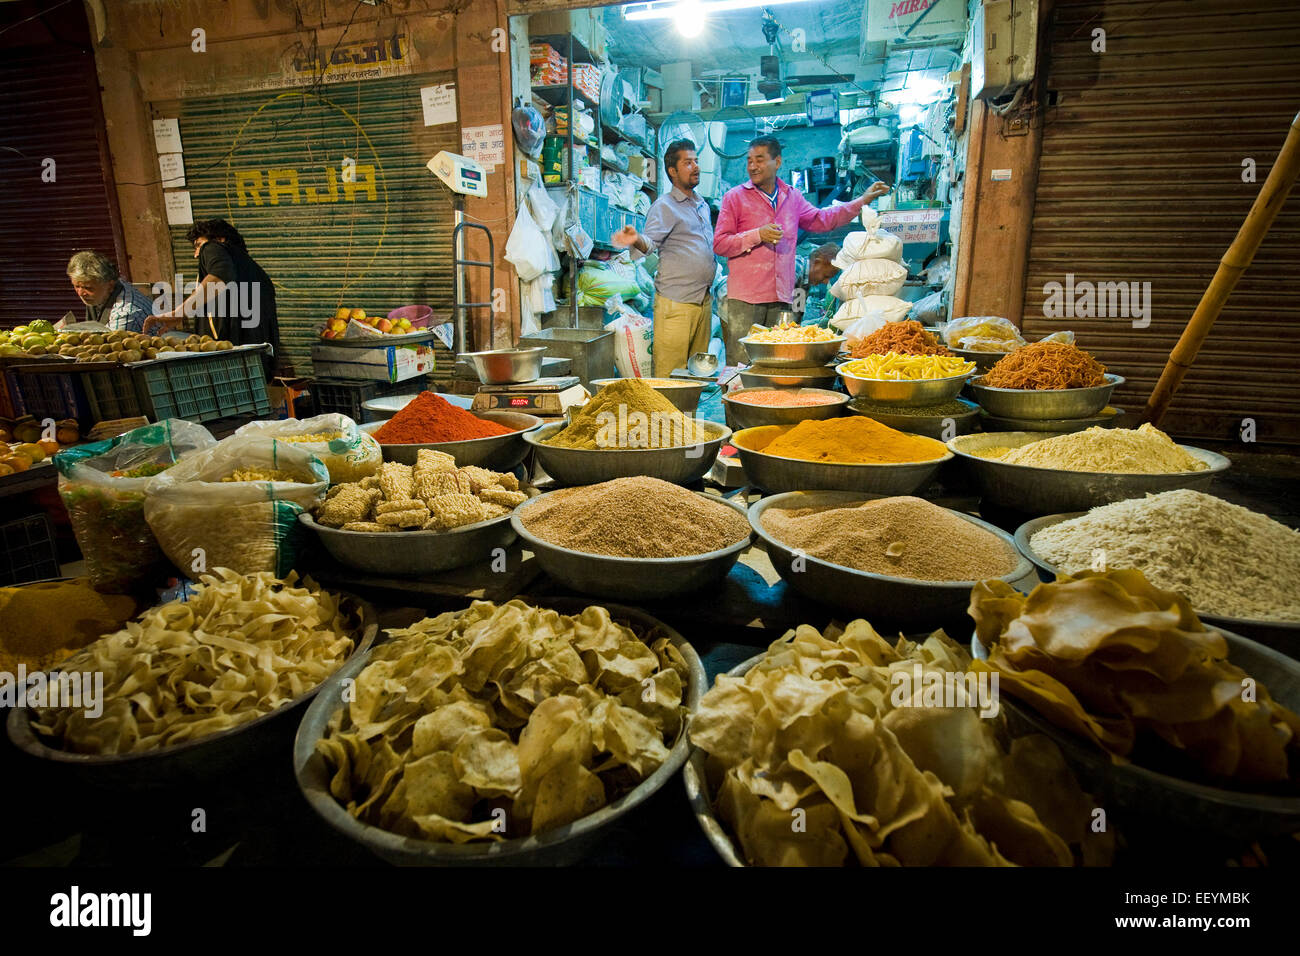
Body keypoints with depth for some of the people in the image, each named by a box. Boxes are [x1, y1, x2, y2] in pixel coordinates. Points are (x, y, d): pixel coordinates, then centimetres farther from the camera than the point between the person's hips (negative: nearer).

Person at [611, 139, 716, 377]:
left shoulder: (703, 204, 18)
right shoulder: (664, 206, -4)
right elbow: (650, 242, -18)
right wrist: (636, 239, -38)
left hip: (704, 299, 8)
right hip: (675, 302, -7)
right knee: (671, 375, -8)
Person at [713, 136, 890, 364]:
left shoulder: (792, 196, 16)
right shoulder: (735, 197, 2)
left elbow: (821, 220, 27)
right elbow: (719, 243, -3)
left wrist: (863, 200, 24)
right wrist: (757, 236, -14)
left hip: (781, 297, 5)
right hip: (745, 298, -4)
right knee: (740, 364, -8)